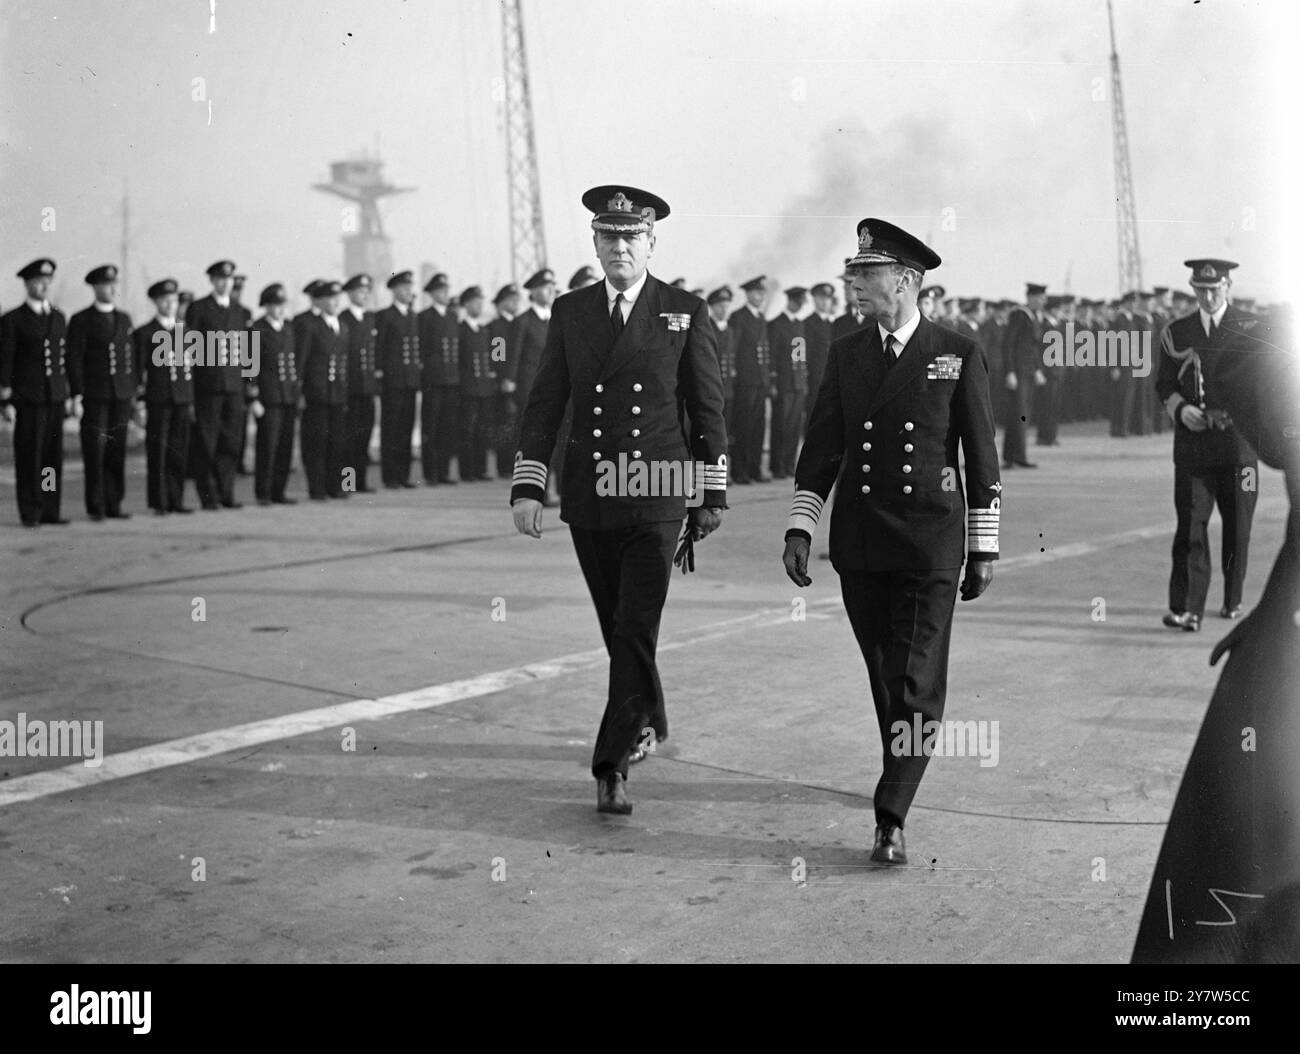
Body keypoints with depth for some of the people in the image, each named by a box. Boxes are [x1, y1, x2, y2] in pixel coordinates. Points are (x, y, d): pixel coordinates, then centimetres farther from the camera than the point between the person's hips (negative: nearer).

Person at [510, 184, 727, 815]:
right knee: (617, 631, 14)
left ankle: (612, 765, -6)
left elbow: (707, 408, 4)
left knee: (635, 632, -10)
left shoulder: (685, 313, 1)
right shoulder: (569, 312, 7)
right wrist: (527, 487, -3)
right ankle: (649, 724, 36)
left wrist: (712, 495, 3)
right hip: (587, 501, 3)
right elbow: (545, 403, 6)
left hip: (656, 499, -3)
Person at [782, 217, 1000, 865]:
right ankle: (904, 773, 34)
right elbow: (821, 448, 10)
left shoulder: (958, 356, 0)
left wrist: (984, 550, 2)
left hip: (931, 543, -3)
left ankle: (890, 820, -10)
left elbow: (982, 458, 3)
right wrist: (798, 530, 0)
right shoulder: (845, 355, 9)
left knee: (917, 681, -9)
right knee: (883, 674, 13)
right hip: (859, 543, 4)